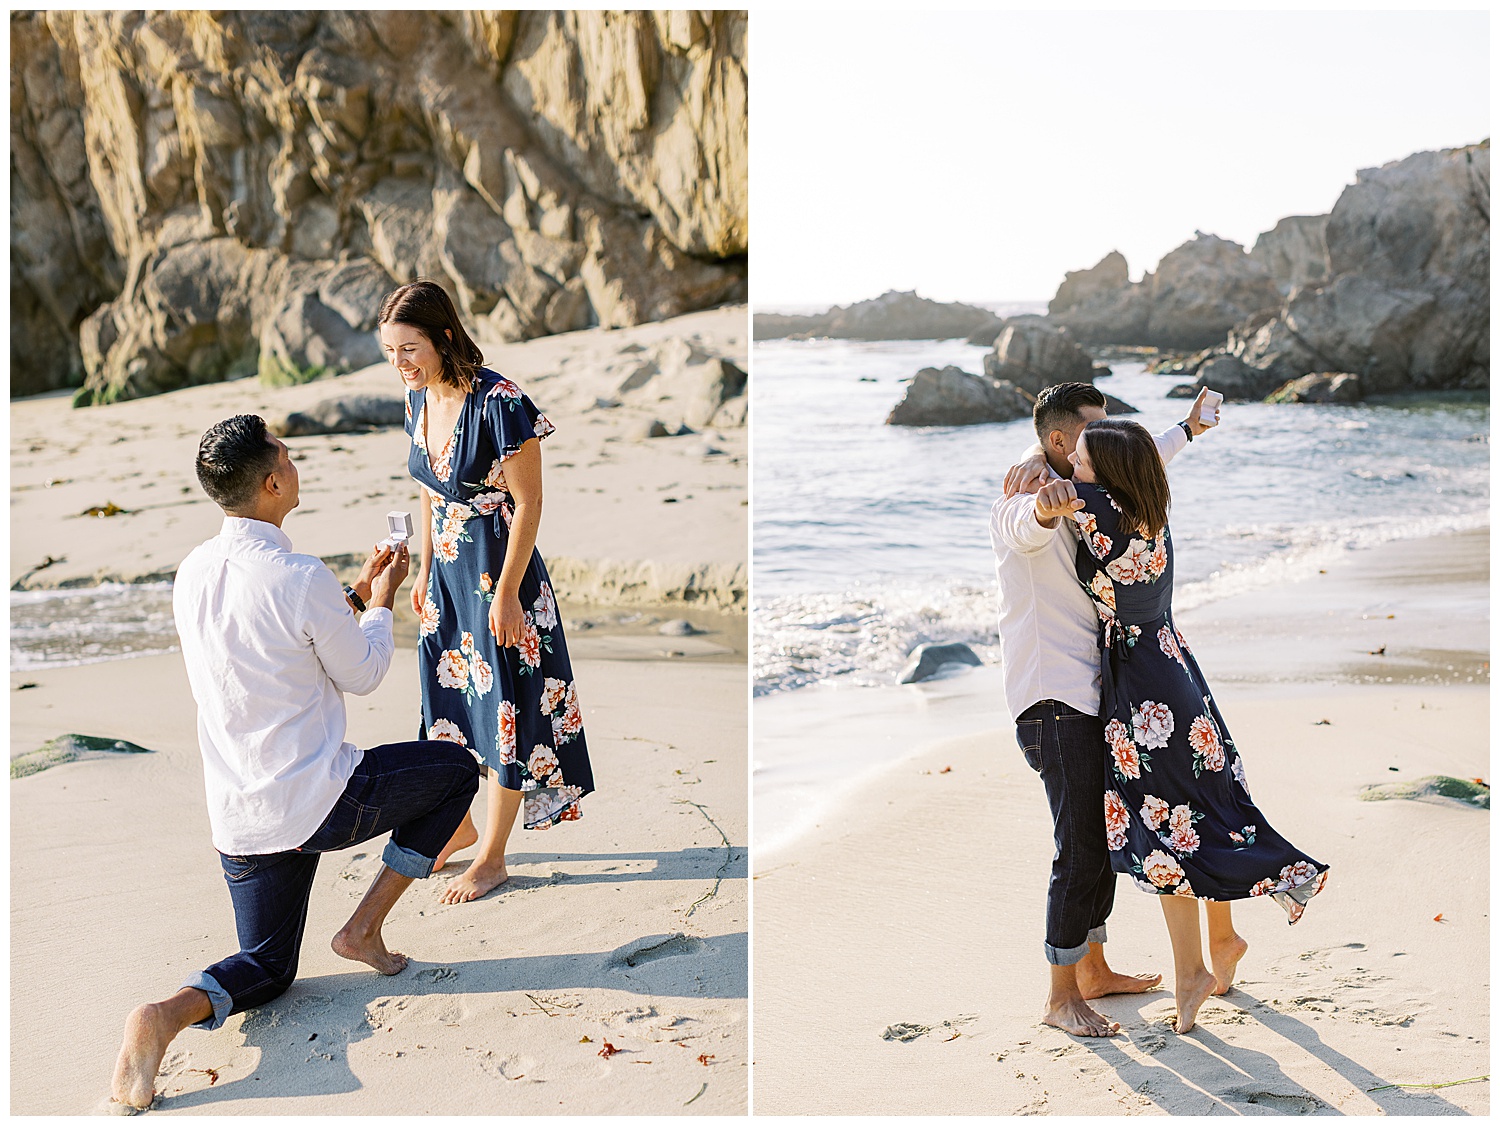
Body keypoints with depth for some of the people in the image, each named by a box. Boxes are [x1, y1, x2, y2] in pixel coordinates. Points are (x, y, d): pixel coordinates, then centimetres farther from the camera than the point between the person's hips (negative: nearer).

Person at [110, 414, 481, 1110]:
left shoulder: (193, 574, 2)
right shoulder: (303, 580, -20)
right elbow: (361, 675, -6)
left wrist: (353, 596, 23)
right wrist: (381, 603, 11)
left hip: (236, 816, 7)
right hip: (319, 803, -6)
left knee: (267, 966, 21)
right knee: (456, 769, 18)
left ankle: (170, 1013, -13)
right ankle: (365, 927, 13)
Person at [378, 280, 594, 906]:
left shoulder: (499, 402, -23)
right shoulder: (418, 398, 0)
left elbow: (528, 503, -19)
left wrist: (505, 594, -17)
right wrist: (424, 570, 15)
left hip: (499, 574, -7)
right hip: (447, 572, 7)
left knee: (503, 711, 5)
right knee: (448, 699, 17)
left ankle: (493, 857, 20)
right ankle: (459, 827, 38)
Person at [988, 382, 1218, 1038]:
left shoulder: (1078, 494, 17)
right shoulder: (1022, 502, -13)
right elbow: (1025, 526, -40)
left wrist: (1188, 429, 44)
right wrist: (1046, 507, -63)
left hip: (1087, 693, 10)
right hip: (1051, 696, -10)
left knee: (1103, 836, 15)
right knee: (1081, 847, -10)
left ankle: (1093, 970, 27)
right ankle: (1061, 997, -2)